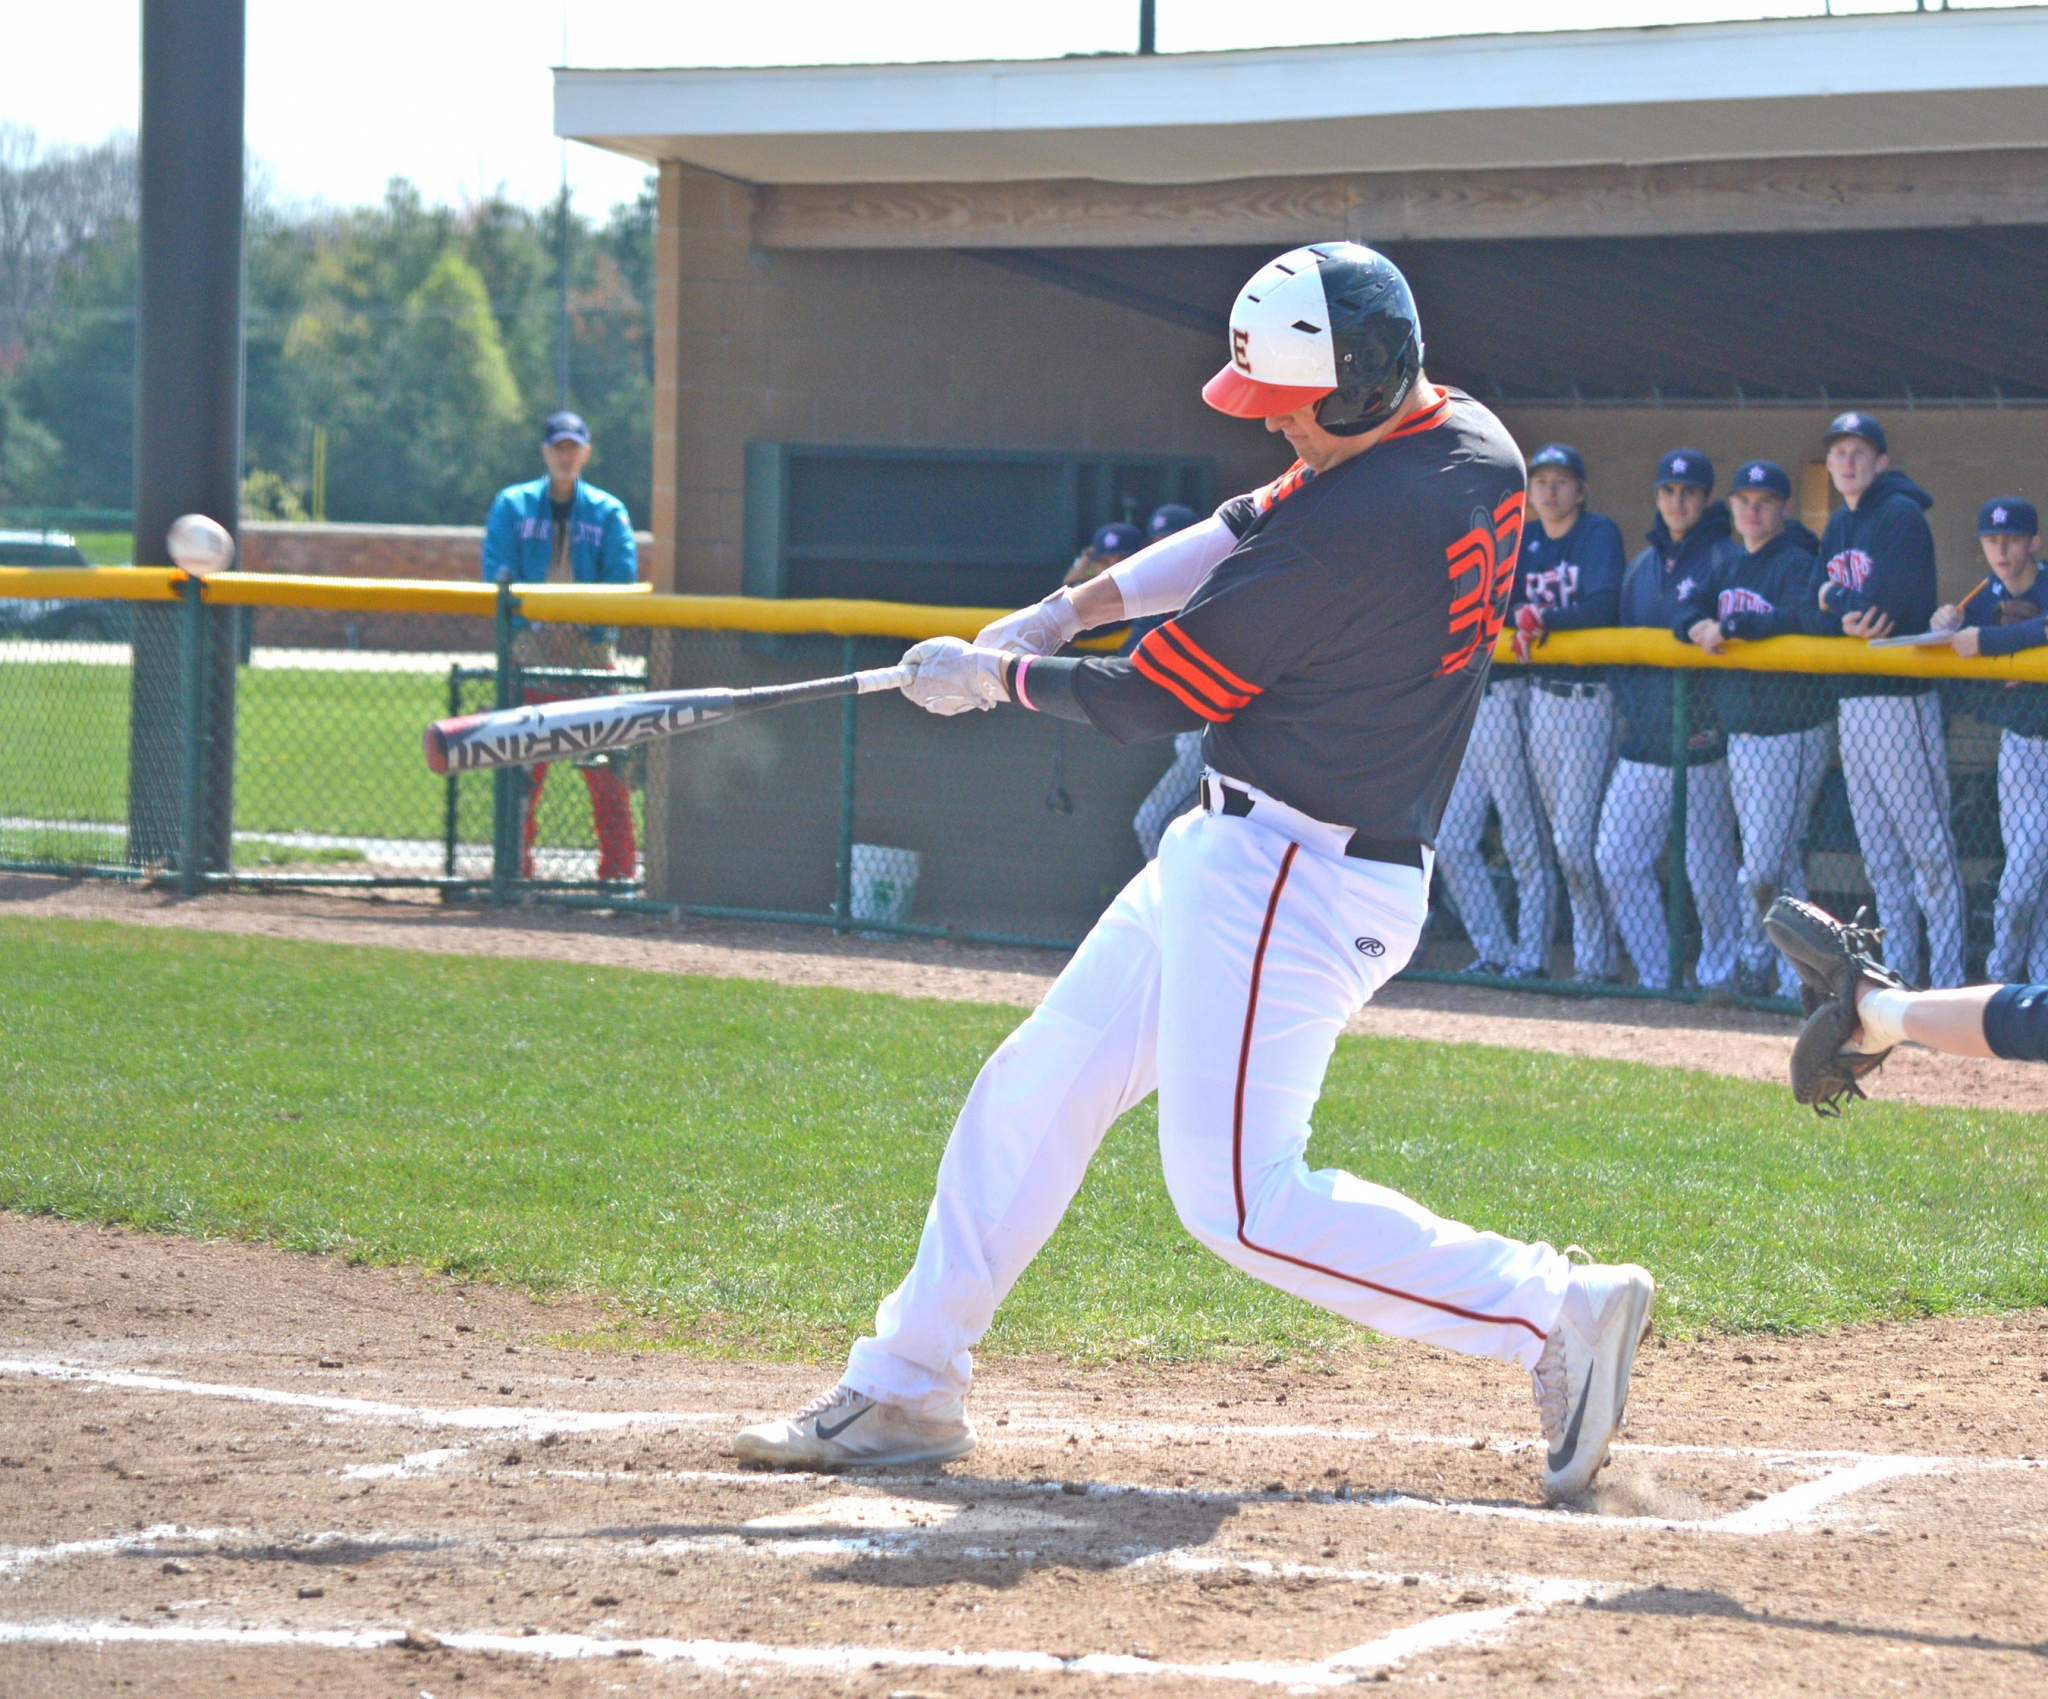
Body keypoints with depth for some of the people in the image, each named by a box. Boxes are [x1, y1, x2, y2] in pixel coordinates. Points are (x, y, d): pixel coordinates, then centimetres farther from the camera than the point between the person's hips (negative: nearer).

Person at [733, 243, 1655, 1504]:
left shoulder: (1351, 528, -25)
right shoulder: (1474, 448, 3)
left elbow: (1149, 704, -15)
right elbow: (1253, 530, 18)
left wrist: (992, 673, 1)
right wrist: (1079, 603, 10)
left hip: (1288, 880, -11)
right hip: (1233, 864, 11)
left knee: (1242, 1199, -11)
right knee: (1034, 1091, 14)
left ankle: (1555, 1312, -7)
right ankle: (906, 1389, 22)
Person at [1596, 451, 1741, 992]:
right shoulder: (1643, 565, 16)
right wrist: (1628, 706, 8)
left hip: (1703, 742, -6)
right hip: (1642, 740, 6)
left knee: (1708, 868, -2)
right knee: (1618, 860, 0)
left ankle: (1720, 976, 14)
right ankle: (1655, 979, 7)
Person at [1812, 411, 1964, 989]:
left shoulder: (1901, 515, -8)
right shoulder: (1838, 527, 17)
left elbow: (1889, 600, -19)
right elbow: (1819, 610, 11)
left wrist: (1837, 603, -1)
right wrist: (1845, 623, -12)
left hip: (1902, 696, -9)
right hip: (1850, 698, 9)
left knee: (1927, 847, -8)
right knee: (1880, 856, 10)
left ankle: (1947, 984, -8)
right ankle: (1896, 978, 14)